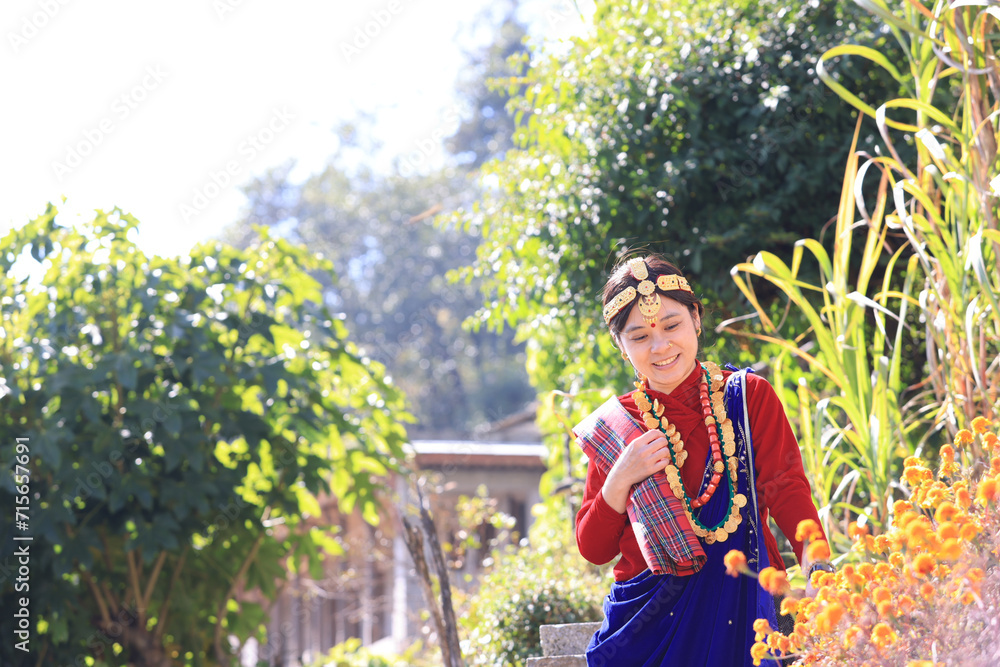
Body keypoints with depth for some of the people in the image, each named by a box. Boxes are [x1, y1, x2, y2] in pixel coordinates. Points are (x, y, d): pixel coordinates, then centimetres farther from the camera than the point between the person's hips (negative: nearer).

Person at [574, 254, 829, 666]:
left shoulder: (749, 397, 4)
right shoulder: (615, 426, 8)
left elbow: (788, 492, -8)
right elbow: (593, 550, 7)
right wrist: (620, 480, -10)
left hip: (738, 612, -1)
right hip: (645, 617, 1)